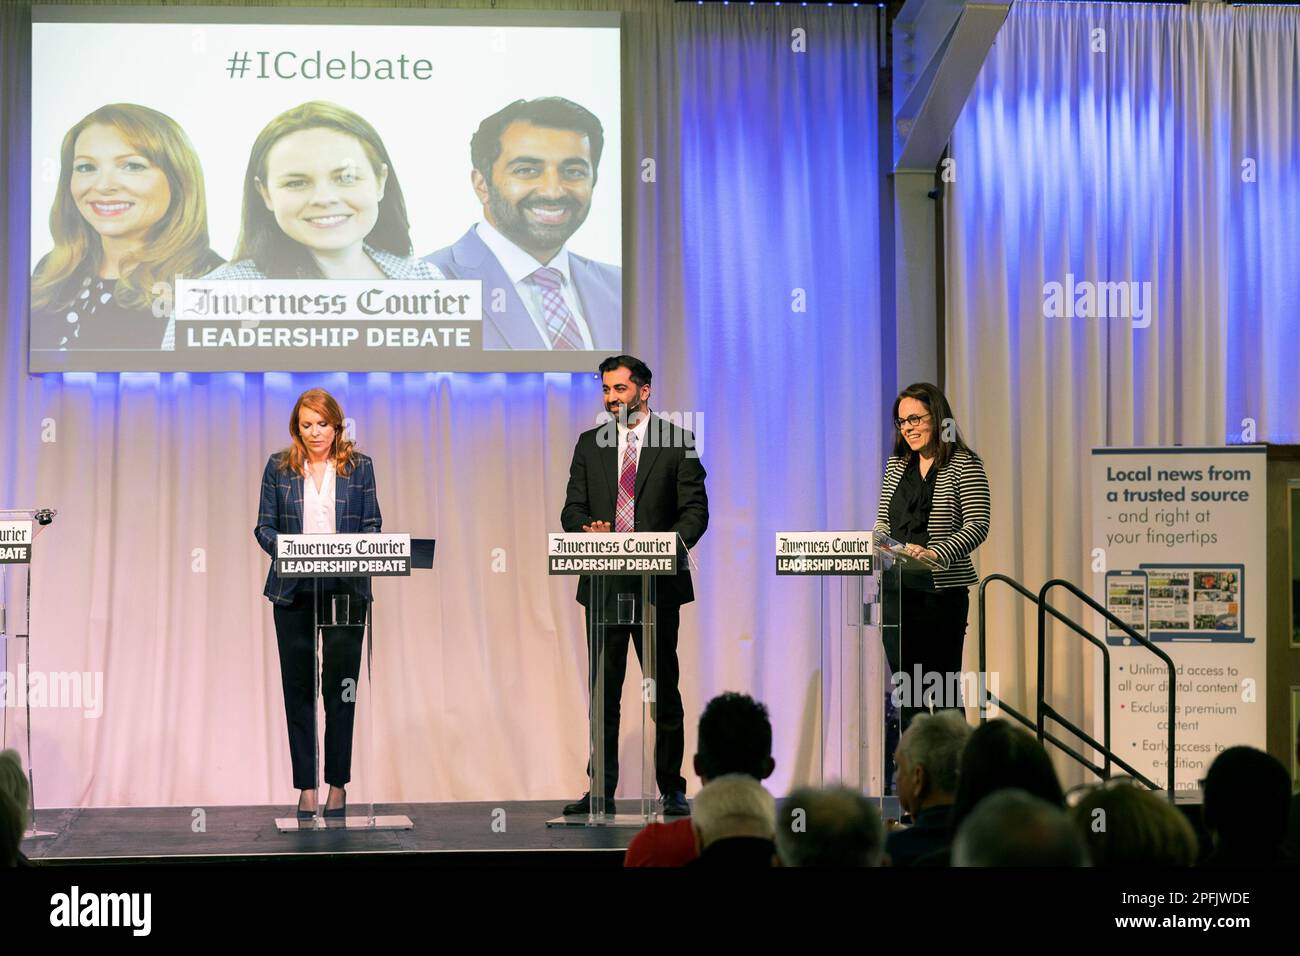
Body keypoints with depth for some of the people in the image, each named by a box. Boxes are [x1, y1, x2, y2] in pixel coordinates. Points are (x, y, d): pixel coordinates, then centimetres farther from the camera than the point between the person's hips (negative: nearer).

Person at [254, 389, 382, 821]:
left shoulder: (359, 466, 6)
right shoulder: (280, 467, 6)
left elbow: (373, 525, 6)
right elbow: (264, 526, 5)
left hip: (347, 588, 0)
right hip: (293, 590, 1)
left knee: (341, 685, 0)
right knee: (299, 686, 2)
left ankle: (337, 785, 9)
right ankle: (306, 786, 7)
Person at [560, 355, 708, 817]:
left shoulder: (677, 443, 1)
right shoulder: (590, 445, 11)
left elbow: (695, 510, -3)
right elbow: (573, 510, 8)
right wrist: (589, 532, -14)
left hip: (657, 583, -3)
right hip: (604, 582, 3)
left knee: (664, 687, 3)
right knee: (603, 689, 5)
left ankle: (672, 790, 9)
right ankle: (601, 790, 9)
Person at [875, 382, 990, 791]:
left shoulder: (964, 465, -4)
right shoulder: (897, 465, 14)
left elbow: (978, 524, -12)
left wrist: (936, 553, -25)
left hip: (943, 591, -5)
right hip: (898, 590, 5)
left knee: (942, 688, 0)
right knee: (904, 688, 2)